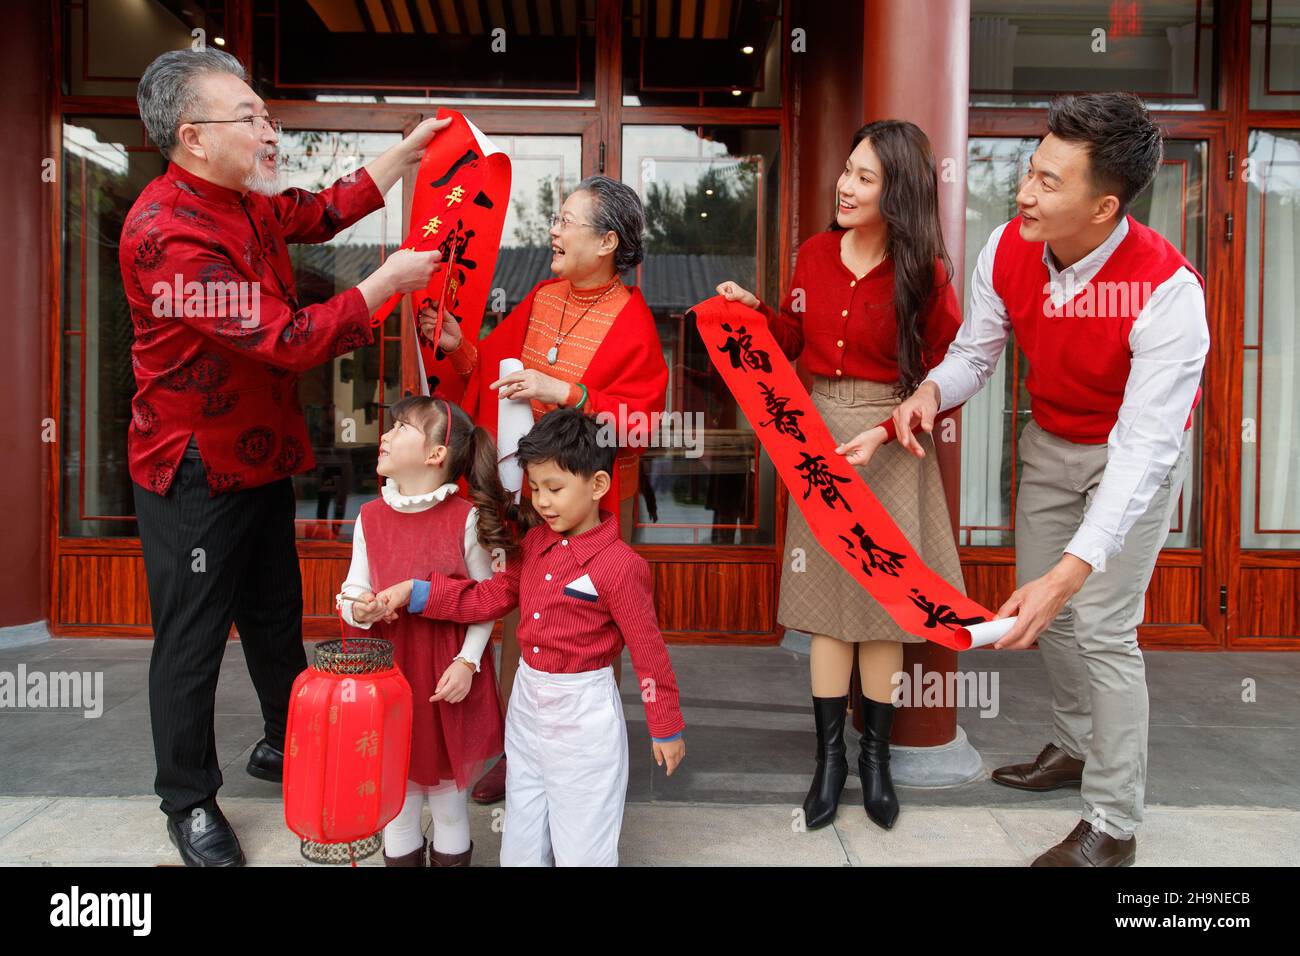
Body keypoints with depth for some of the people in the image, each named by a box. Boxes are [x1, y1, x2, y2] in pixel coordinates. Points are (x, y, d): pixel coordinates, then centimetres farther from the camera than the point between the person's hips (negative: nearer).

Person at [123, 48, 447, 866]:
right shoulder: (168, 232, -26)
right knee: (193, 642, 7)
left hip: (260, 457, 9)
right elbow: (285, 341, -30)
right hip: (196, 475, -9)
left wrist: (406, 152, 14)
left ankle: (288, 744, 43)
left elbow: (322, 212, 20)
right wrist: (386, 283, -21)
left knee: (275, 615, 22)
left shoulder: (244, 204, 3)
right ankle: (189, 800, 27)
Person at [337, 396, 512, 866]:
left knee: (448, 778, 15)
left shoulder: (466, 518, -12)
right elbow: (353, 589, 5)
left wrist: (468, 661, -13)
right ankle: (399, 853, 39)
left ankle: (451, 853, 37)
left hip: (449, 674, -3)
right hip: (390, 665, 3)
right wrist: (357, 608, -17)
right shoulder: (371, 516, -1)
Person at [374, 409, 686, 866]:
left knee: (582, 846, 9)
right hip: (527, 702, 7)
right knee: (521, 840, 22)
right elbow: (490, 596, 6)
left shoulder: (619, 565, -21)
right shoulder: (536, 542, 1)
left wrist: (666, 727, -6)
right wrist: (415, 593, -3)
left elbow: (648, 650, -14)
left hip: (583, 712, -7)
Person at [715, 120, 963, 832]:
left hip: (891, 444, -3)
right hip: (821, 431, 3)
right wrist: (756, 311, -2)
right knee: (828, 591, 8)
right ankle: (829, 754, 22)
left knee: (884, 594, 6)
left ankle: (876, 754, 25)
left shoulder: (924, 273, -8)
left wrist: (886, 431, -17)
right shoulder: (816, 254, 4)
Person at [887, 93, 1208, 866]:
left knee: (1102, 628, -8)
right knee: (1037, 611, 12)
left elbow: (1140, 452, -38)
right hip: (1050, 439, 6)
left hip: (1137, 453, -5)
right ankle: (1077, 746, 38)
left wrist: (1069, 573, -46)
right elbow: (976, 351, -5)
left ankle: (1113, 827, 10)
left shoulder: (1167, 291, -34)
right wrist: (933, 390, -29)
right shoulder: (1007, 249, -18)